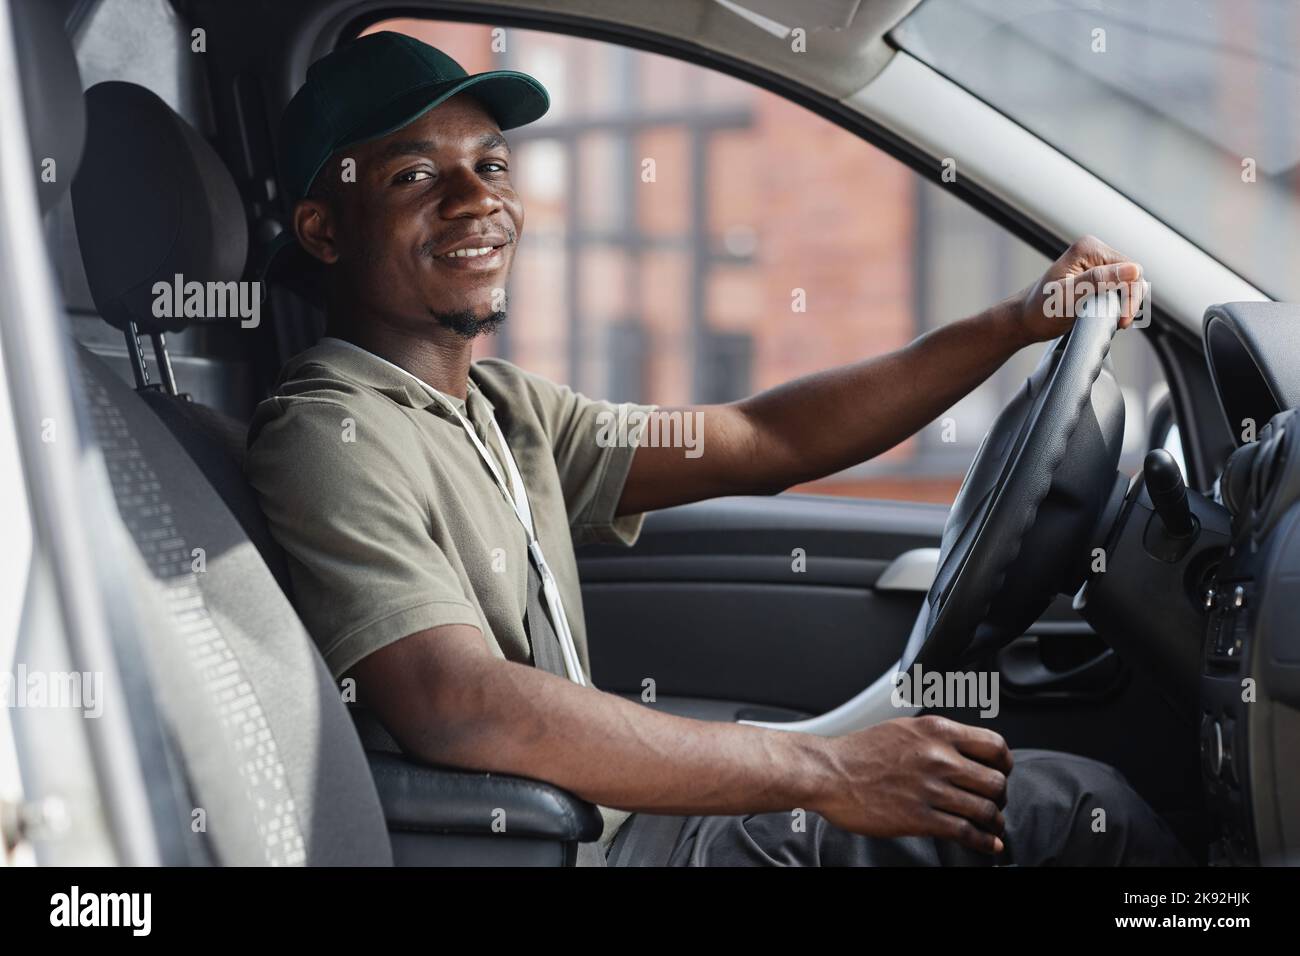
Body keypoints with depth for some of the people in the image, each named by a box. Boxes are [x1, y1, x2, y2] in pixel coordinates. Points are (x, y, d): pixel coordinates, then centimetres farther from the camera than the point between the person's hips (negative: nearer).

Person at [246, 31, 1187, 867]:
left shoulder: (505, 408, 11)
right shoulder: (329, 440, -18)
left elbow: (758, 441, 8)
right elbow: (462, 709, -32)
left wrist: (1016, 323, 1)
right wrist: (822, 771, -30)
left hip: (607, 811, 9)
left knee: (1083, 799, 12)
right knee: (1076, 807, -3)